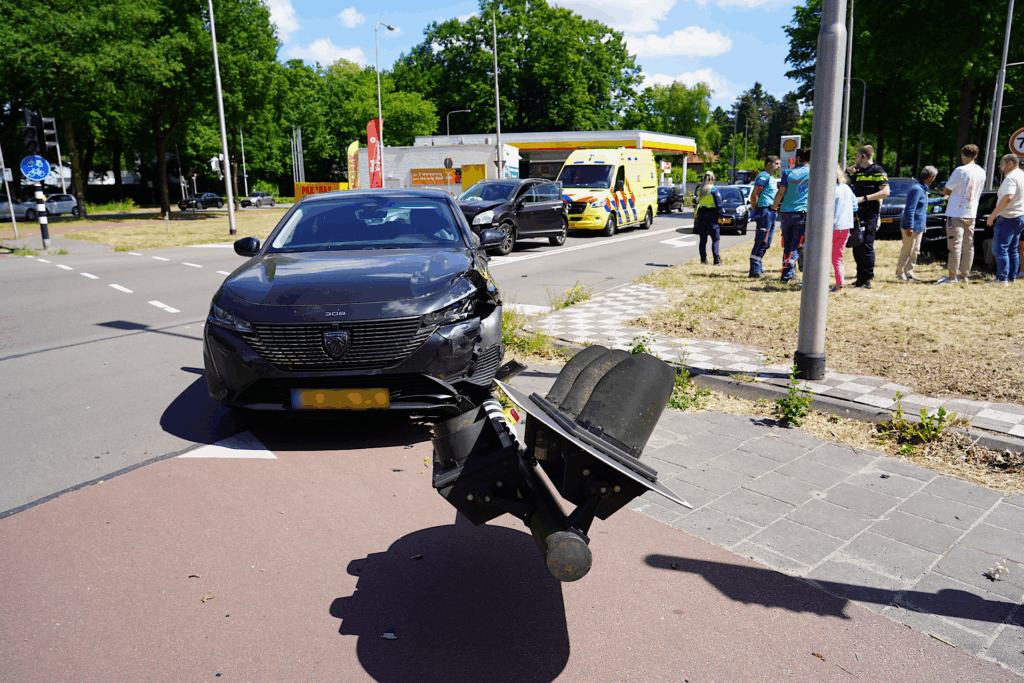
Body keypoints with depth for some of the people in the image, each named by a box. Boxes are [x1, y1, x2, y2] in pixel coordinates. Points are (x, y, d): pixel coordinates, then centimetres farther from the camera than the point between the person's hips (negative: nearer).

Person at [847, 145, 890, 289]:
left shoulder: (877, 171, -3)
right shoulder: (857, 171, 18)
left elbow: (885, 192, -12)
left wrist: (864, 198, -17)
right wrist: (848, 173, 8)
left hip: (869, 214, -7)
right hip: (856, 214, 7)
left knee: (866, 246, -8)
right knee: (856, 246, 9)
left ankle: (867, 280, -4)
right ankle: (860, 278, 17)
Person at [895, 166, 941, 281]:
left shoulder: (923, 189, 15)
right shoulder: (916, 189, -18)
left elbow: (927, 202, 37)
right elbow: (910, 209, -23)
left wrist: (941, 199, 47)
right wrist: (910, 227, -24)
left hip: (919, 227, 10)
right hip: (911, 228, -10)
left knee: (915, 251, 12)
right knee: (907, 251, -6)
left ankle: (909, 273, 18)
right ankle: (900, 273, 3)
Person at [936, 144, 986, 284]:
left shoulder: (961, 171, -14)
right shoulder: (981, 172, 9)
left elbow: (946, 191, -10)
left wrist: (950, 193, 10)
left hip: (956, 213, -7)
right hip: (971, 213, 7)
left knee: (955, 245, -5)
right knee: (968, 246, 10)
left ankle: (952, 276, -4)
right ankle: (964, 275, 16)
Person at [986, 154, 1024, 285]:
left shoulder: (1010, 178, -16)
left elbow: (1008, 197, -30)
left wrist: (993, 214, -26)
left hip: (1008, 218, -10)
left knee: (1000, 249, -8)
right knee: (1013, 249, 15)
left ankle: (1002, 279, -12)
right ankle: (1012, 277, 18)